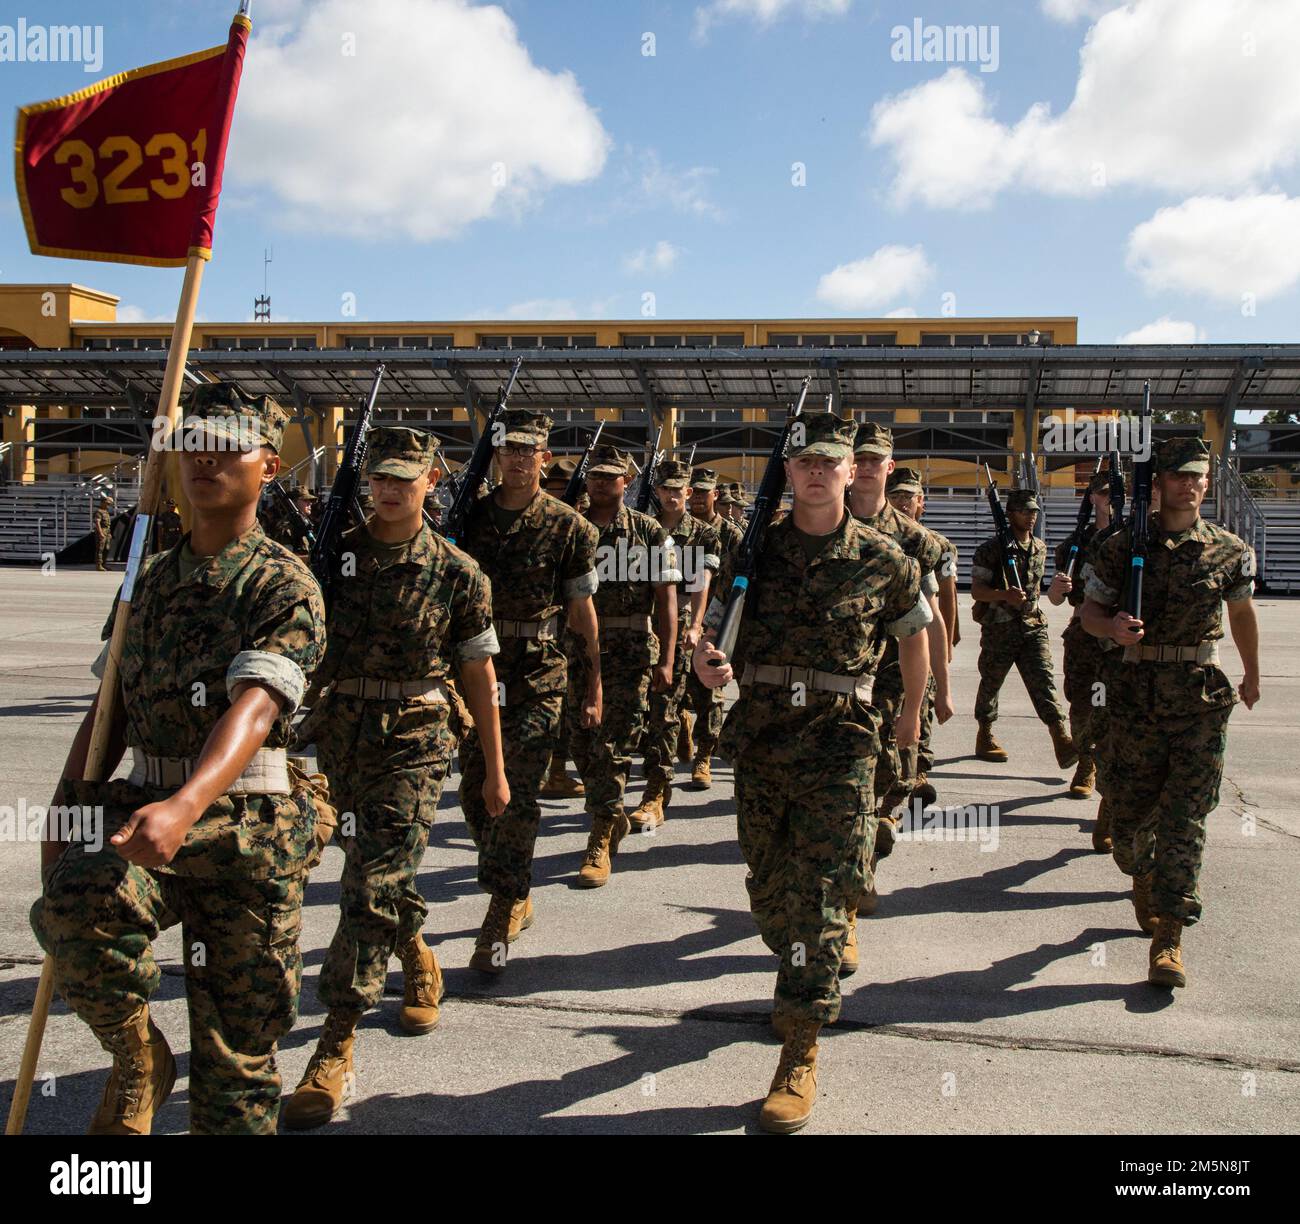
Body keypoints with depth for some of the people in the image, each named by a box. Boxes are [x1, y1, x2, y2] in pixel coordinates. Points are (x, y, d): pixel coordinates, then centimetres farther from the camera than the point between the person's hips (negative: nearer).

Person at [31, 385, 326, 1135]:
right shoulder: (149, 581, 13)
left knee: (236, 1046, 2)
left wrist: (185, 805, -39)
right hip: (143, 806, 4)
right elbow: (110, 709, 18)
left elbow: (254, 709, -23)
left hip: (246, 822, -4)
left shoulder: (286, 586, -7)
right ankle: (138, 1057, -1)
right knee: (72, 899, -28)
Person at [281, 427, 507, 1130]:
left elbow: (478, 674, 3)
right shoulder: (332, 555, 3)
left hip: (413, 742, -4)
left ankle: (334, 1052, -6)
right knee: (376, 870, 20)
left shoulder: (456, 572, -3)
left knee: (372, 887, -11)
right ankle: (418, 962, 48)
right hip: (339, 735, 4)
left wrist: (494, 770, 6)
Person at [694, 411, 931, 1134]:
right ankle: (806, 983, 41)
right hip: (759, 736, 3)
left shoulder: (883, 560, 0)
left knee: (820, 892, -6)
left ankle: (801, 1056, 0)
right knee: (768, 887, 14)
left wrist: (913, 712, 24)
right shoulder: (756, 549, 4)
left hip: (839, 741, -3)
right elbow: (714, 627, 5)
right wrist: (706, 659, -18)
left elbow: (915, 634, 15)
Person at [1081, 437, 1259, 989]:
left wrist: (1252, 674, 32)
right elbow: (1089, 613, 4)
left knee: (1184, 817, -5)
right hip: (1134, 694, 0)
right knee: (1129, 810, 8)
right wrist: (1113, 627, -19)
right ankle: (1143, 879, 41)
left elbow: (1242, 613, 20)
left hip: (1201, 697, 0)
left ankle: (1168, 938, -2)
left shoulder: (1230, 551, 4)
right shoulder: (1121, 546, 0)